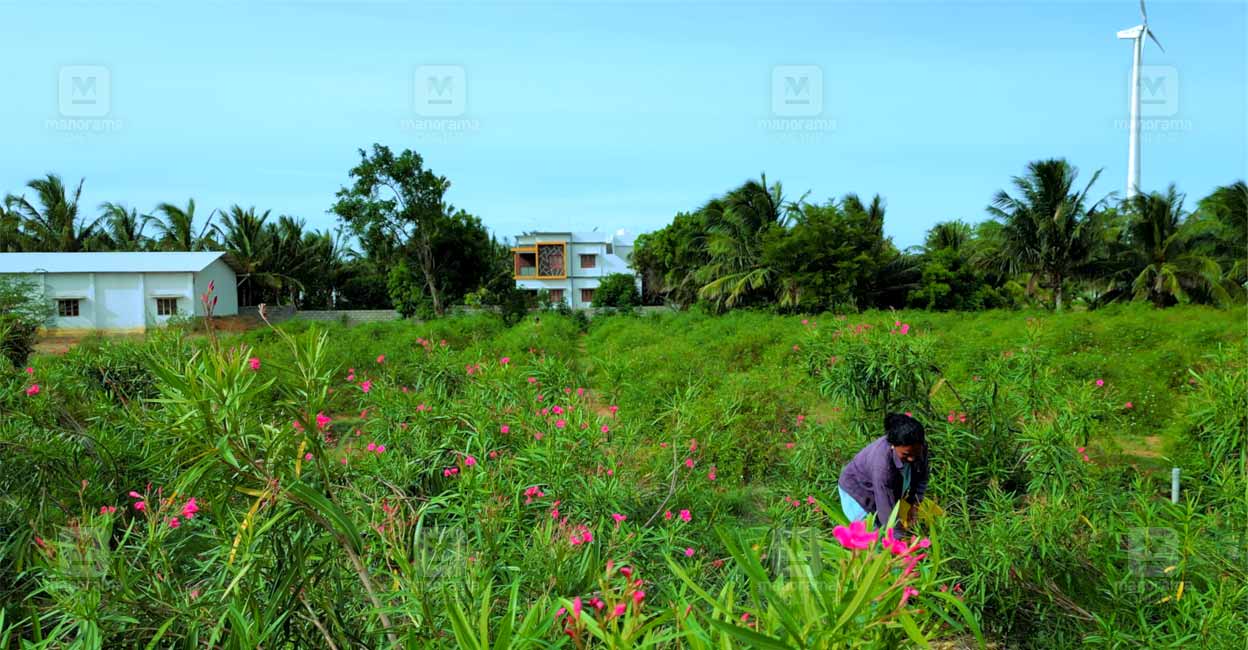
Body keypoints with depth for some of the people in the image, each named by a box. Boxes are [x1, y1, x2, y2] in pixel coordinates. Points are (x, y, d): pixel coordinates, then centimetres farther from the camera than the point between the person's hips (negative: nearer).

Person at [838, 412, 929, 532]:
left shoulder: (920, 447, -23)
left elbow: (922, 477, -2)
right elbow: (887, 510, -38)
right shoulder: (882, 463, -42)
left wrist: (915, 503, -8)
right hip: (857, 491, -6)